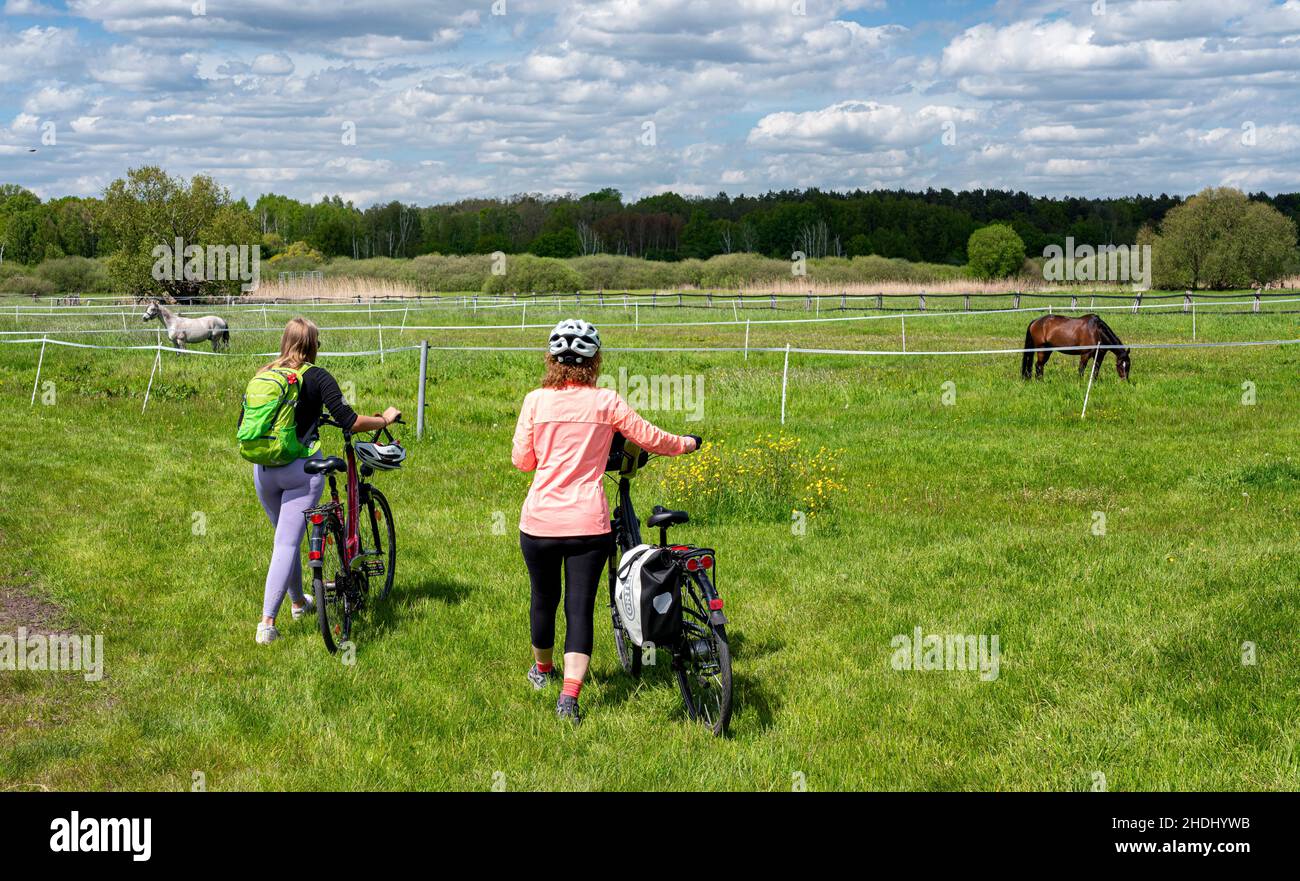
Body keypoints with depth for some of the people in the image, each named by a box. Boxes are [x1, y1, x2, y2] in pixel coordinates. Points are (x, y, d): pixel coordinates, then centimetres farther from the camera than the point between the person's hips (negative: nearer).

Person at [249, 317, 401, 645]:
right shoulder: (317, 377, -7)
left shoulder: (263, 376, 6)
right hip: (301, 468, -5)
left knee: (286, 538, 23)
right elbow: (349, 421, -14)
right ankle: (267, 623, -12)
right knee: (287, 543, -5)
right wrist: (386, 419, 2)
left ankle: (299, 602, 40)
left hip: (264, 470, 5)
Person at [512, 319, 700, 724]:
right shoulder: (607, 402, -2)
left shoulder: (536, 401, -2)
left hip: (539, 523, 1)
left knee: (544, 599, 20)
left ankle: (542, 670, 42)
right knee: (580, 608, 3)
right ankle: (569, 695, -9)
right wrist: (685, 443, 25)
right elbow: (650, 438, 6)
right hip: (588, 524, -1)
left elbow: (522, 459, 2)